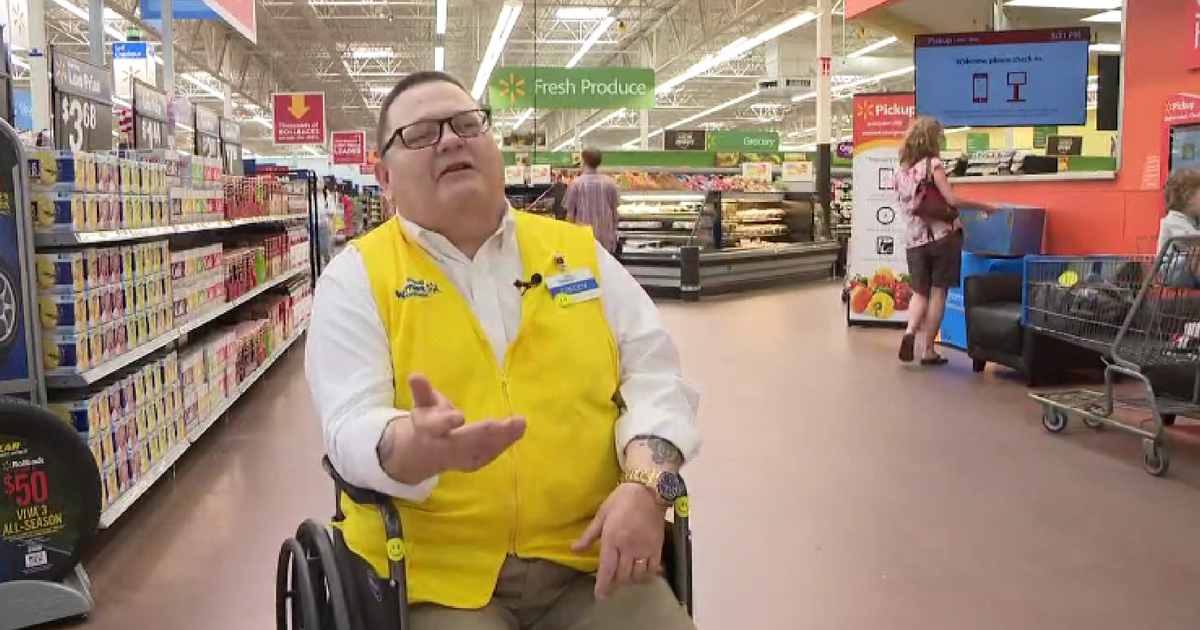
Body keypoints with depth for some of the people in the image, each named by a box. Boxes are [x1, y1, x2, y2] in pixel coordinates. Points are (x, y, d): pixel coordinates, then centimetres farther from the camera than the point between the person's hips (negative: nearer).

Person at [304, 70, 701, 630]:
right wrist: (421, 445, -31)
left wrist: (645, 483, -10)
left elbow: (653, 372, 9)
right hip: (438, 571, -3)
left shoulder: (578, 250, 11)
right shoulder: (357, 276, 2)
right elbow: (352, 427, -8)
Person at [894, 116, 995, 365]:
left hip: (914, 240, 5)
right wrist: (983, 206, -5)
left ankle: (910, 332, -13)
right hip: (942, 237, -5)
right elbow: (951, 199, -16)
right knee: (937, 292, 3)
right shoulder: (932, 164, -8)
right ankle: (928, 350, 4)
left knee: (920, 292, 13)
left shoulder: (901, 170, 9)